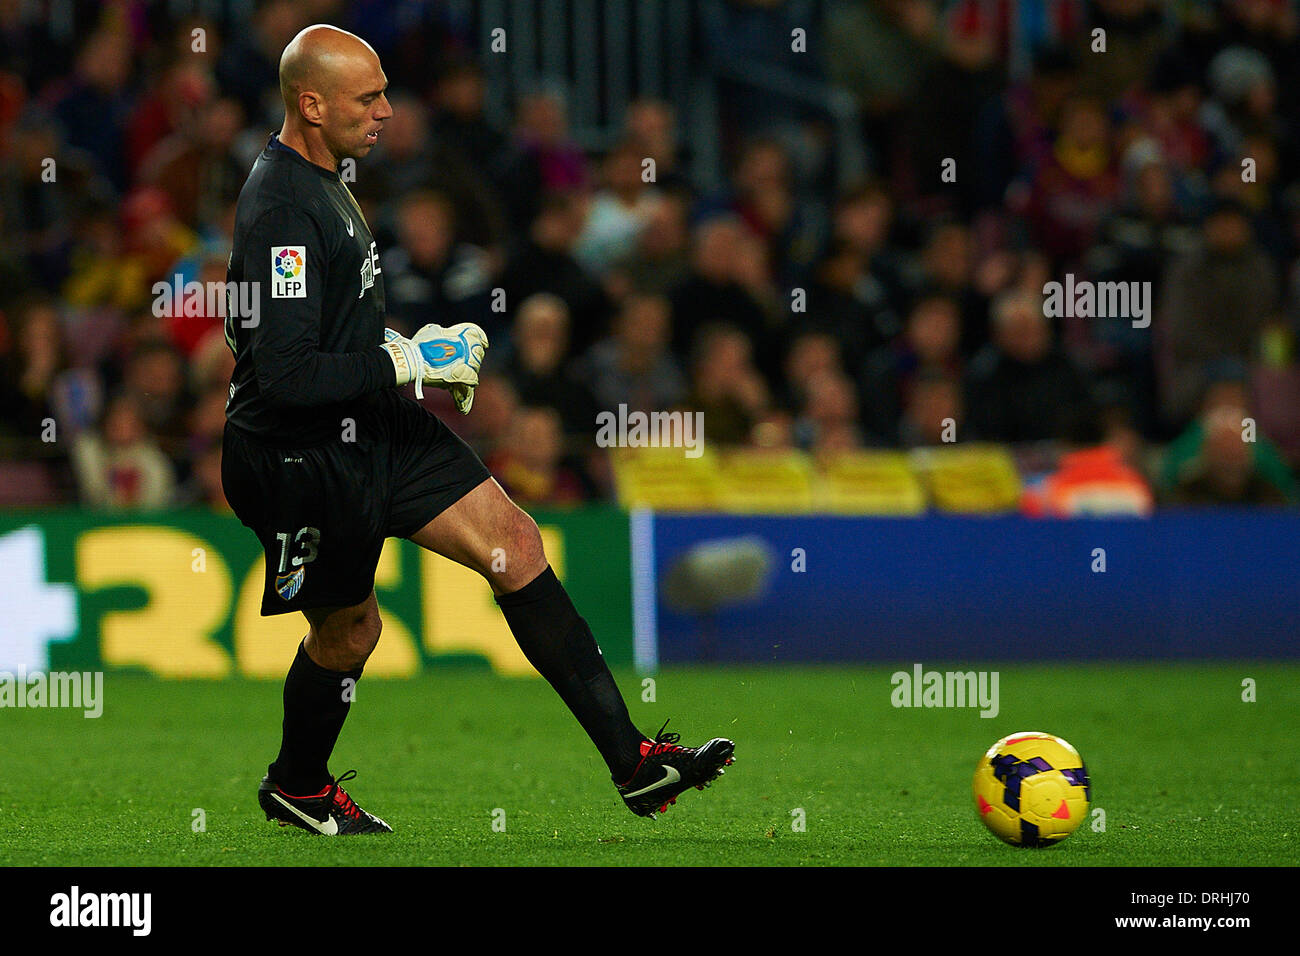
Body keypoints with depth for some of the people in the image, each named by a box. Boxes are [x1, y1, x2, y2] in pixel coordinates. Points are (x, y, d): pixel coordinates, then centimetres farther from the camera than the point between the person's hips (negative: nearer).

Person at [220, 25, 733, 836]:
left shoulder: (321, 178, 9)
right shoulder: (280, 210, -24)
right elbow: (284, 374, -30)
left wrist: (408, 351, 9)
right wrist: (408, 361, -22)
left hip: (373, 431, 9)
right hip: (304, 460, -9)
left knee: (516, 543, -1)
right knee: (349, 631, 9)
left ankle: (630, 759, -2)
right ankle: (296, 785, 39)